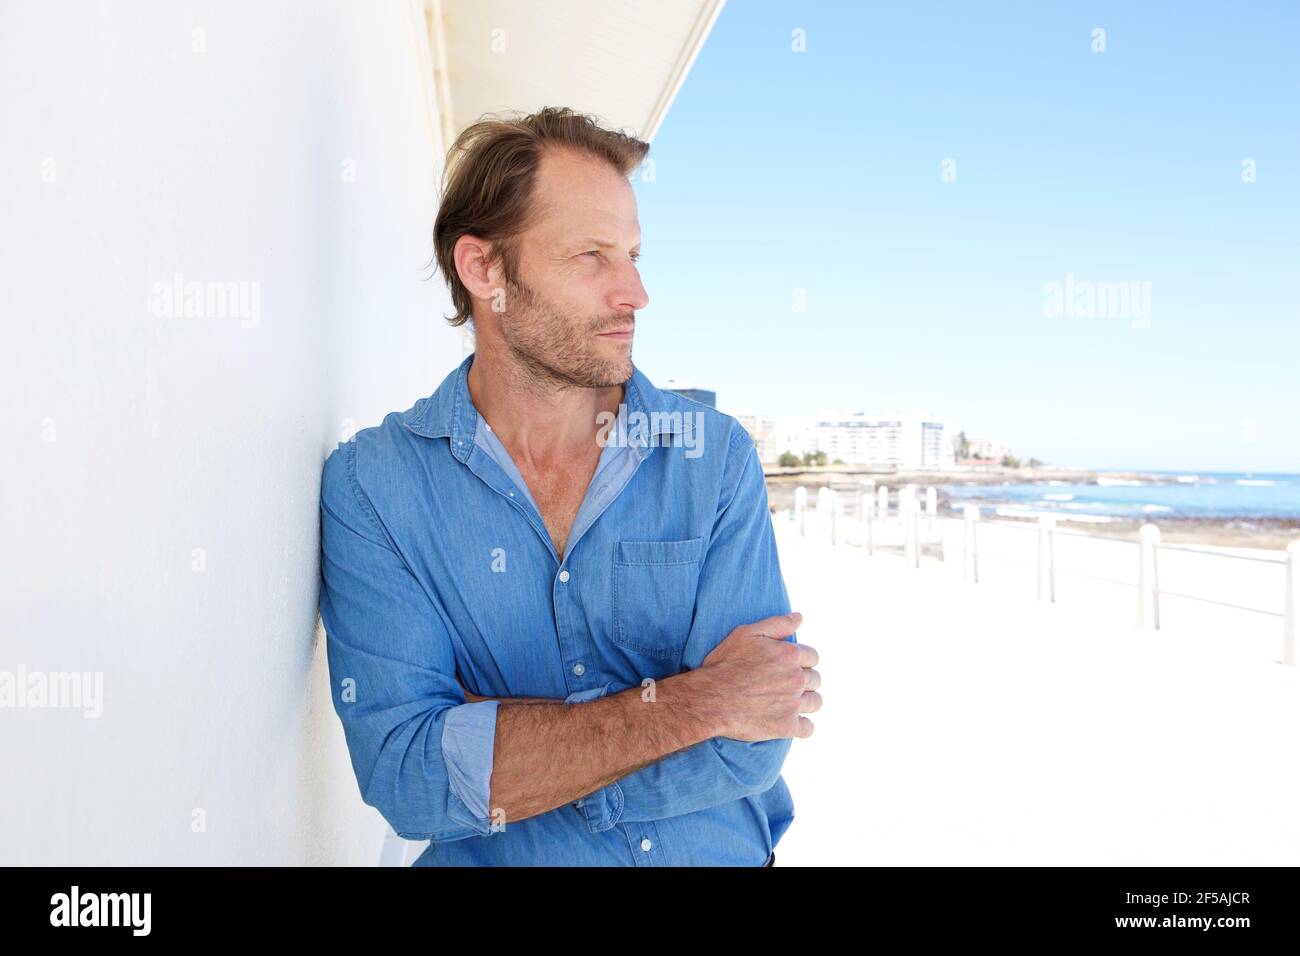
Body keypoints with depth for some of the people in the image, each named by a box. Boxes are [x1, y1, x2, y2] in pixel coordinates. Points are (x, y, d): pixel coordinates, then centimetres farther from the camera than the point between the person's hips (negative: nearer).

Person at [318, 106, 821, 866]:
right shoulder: (371, 485, -6)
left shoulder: (716, 457, -4)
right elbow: (405, 777, -14)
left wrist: (482, 765, -14)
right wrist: (689, 703, -16)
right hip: (493, 864, 0)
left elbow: (747, 748, -10)